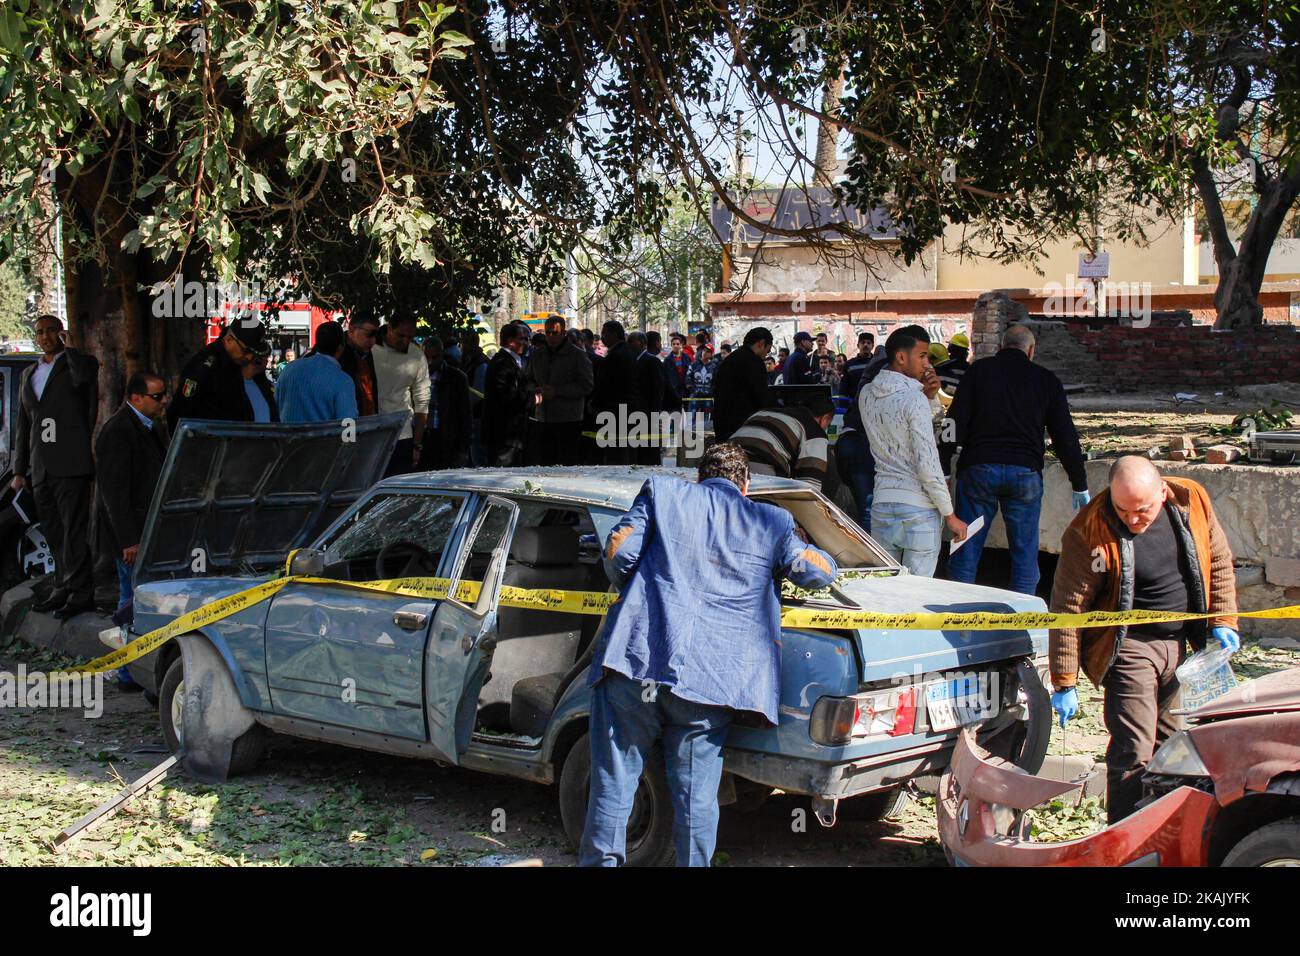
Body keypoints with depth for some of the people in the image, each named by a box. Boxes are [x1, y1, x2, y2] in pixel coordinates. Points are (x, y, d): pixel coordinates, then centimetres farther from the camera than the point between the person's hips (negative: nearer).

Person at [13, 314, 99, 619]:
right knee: (54, 534, 11)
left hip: (70, 465, -6)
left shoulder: (81, 362, 3)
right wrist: (20, 470, 17)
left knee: (73, 531, -7)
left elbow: (82, 379, -24)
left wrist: (69, 347, -9)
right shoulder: (28, 374, 20)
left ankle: (80, 593, -4)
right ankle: (63, 590, 19)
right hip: (40, 468, 6)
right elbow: (23, 425, 21)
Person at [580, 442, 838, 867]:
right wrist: (797, 547, 38)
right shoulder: (770, 521, 12)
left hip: (635, 658, 0)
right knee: (695, 795, 8)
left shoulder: (662, 492, 12)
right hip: (708, 681, 0)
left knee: (613, 780, 10)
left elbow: (618, 551, 3)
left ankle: (601, 860, 15)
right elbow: (821, 572, 18)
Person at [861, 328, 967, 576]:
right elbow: (928, 465, -16)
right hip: (919, 509, -6)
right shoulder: (914, 399, -15)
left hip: (882, 503, 6)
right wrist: (949, 514, -9)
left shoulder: (866, 395, 6)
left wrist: (929, 395, 9)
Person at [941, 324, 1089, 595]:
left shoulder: (979, 371, 7)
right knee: (1025, 554, 8)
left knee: (966, 552, 6)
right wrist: (1080, 486, 16)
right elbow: (1065, 437, 10)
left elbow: (955, 424, -1)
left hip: (978, 469, 0)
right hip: (1025, 472, 0)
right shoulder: (1046, 379, 9)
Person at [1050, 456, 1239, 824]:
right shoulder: (1090, 531, -22)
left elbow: (1219, 562, 10)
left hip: (1181, 644, 5)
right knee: (1134, 751, -11)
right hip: (1131, 647, -5)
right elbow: (1067, 609, -17)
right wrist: (1063, 683, -17)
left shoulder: (1192, 501, -8)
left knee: (1166, 745, 14)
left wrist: (1223, 621, 1)